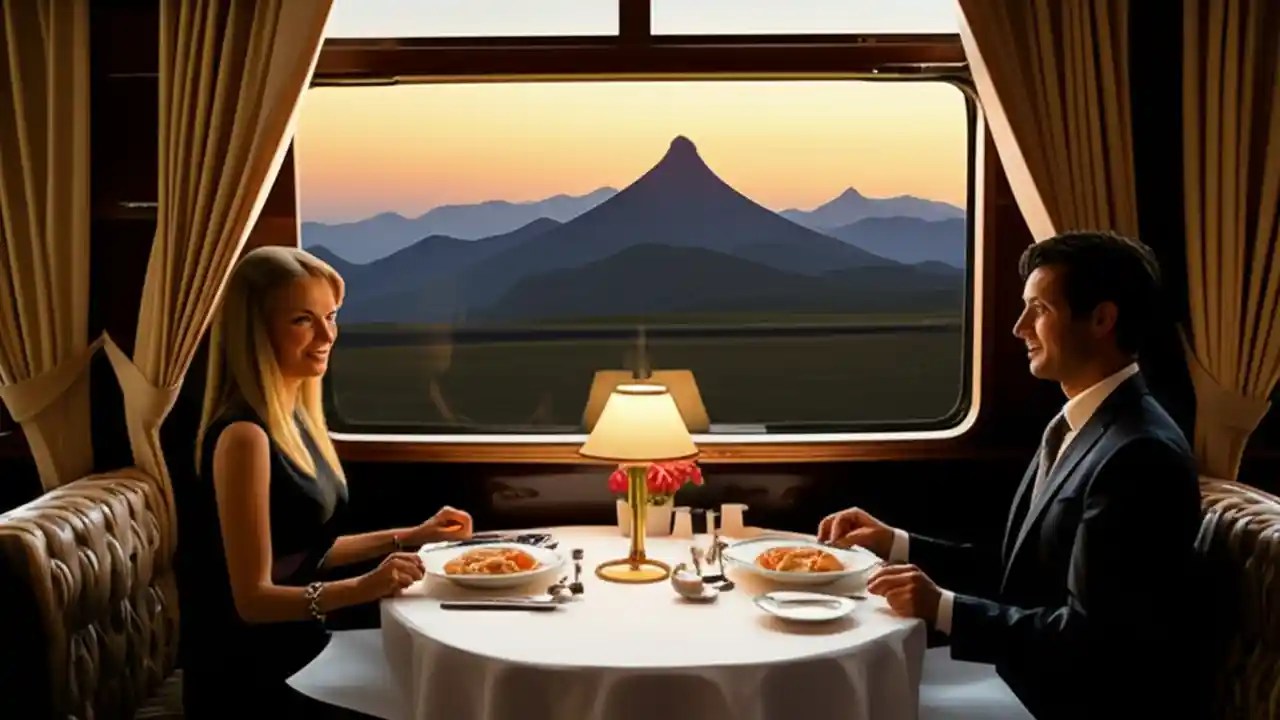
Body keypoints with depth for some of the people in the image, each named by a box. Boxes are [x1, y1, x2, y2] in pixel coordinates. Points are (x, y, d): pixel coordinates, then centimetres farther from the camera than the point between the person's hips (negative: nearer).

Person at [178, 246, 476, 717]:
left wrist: (409, 537, 14)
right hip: (250, 681, -8)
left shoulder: (292, 416, 7)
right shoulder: (244, 435, -21)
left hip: (293, 658, 8)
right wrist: (361, 587, -35)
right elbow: (254, 598, -22)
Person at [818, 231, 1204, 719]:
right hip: (1042, 679, 8)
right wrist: (895, 544, 3)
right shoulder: (1080, 427, 8)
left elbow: (1089, 637, -24)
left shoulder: (1138, 455, -22)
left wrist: (942, 608, -21)